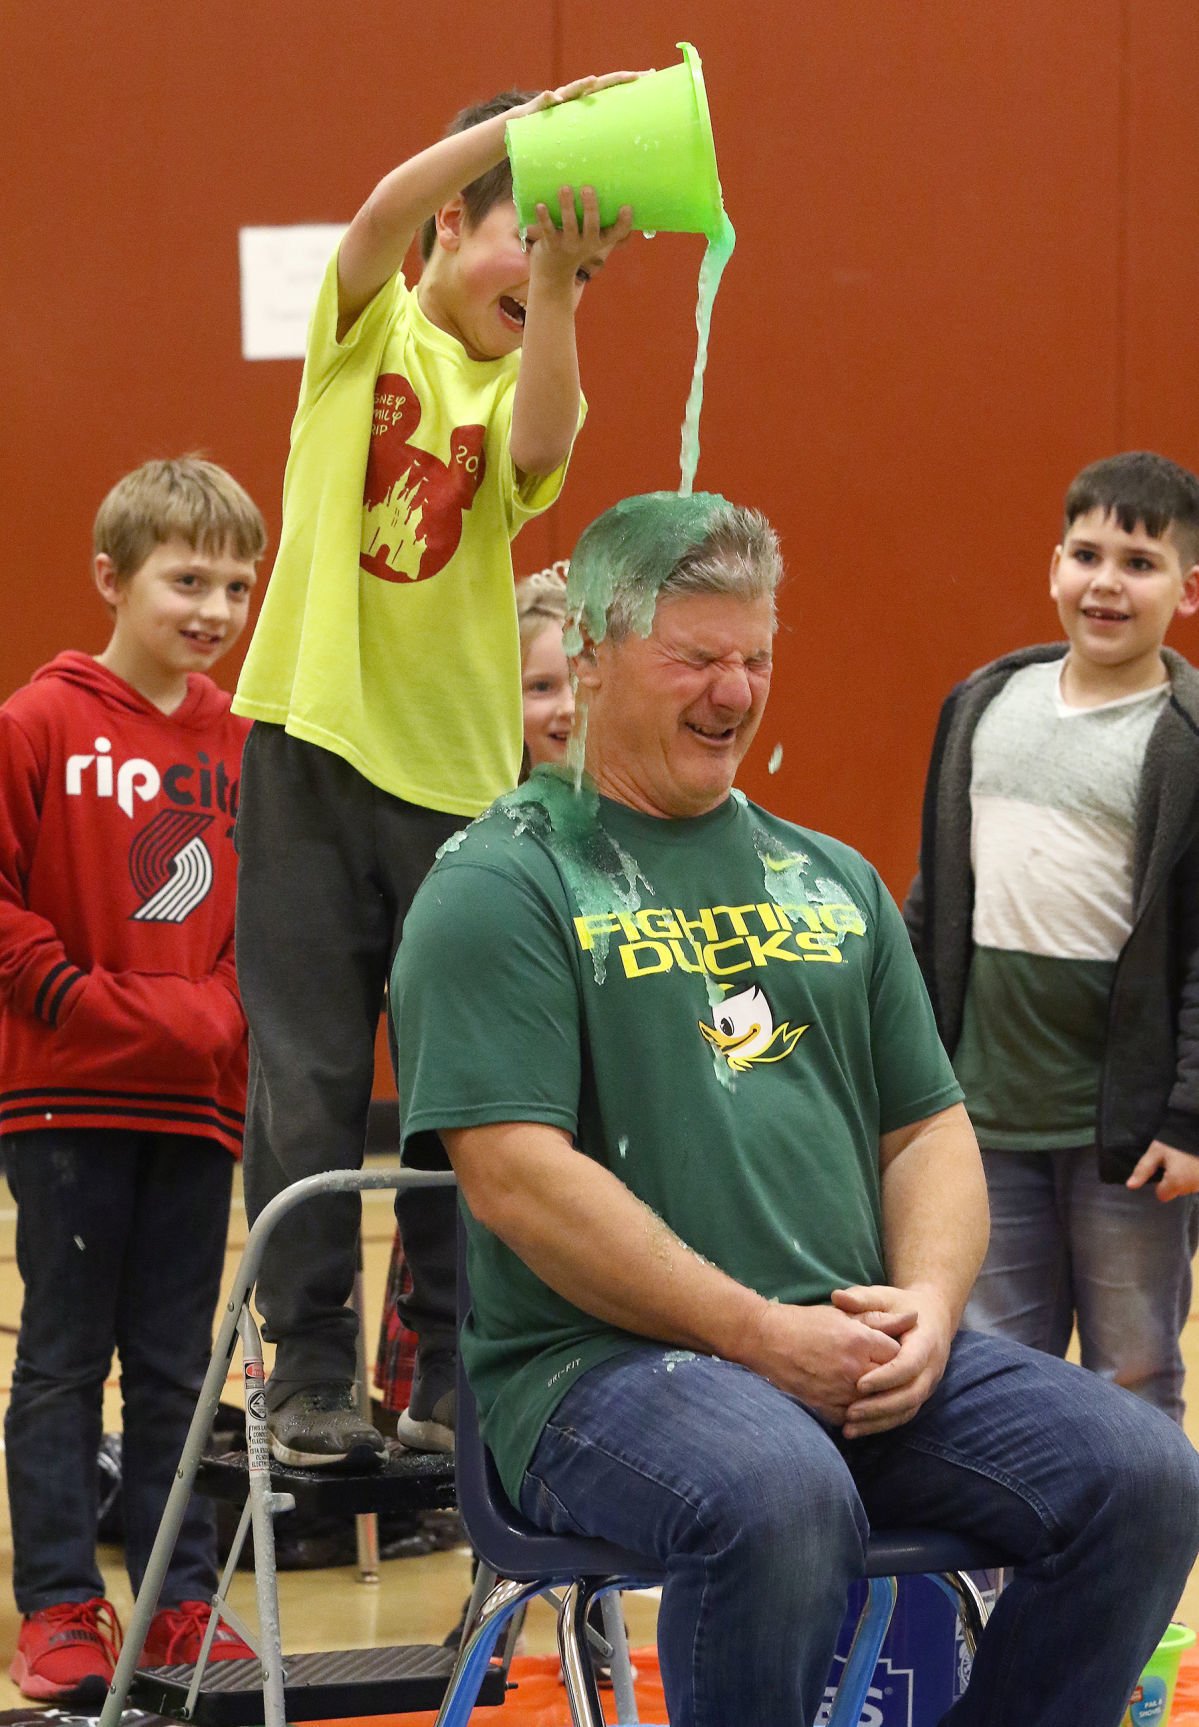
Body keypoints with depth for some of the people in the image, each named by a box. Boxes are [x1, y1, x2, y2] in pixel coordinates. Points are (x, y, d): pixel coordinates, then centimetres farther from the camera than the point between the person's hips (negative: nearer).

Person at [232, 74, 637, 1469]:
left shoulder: (525, 383, 8)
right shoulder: (369, 323, 5)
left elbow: (536, 452, -17)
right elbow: (382, 212, -17)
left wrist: (560, 293, -26)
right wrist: (536, 121, -28)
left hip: (460, 769, 2)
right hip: (314, 744, -2)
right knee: (308, 1083, 0)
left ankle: (455, 1372, 12)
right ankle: (309, 1373, 8)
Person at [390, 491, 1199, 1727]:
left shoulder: (832, 882, 20)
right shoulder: (501, 885, -1)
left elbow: (930, 1130, 20)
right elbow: (513, 1176, -12)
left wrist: (928, 1302, -3)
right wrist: (757, 1334, -15)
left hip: (864, 1357, 6)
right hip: (601, 1360, -6)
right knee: (781, 1497, -38)